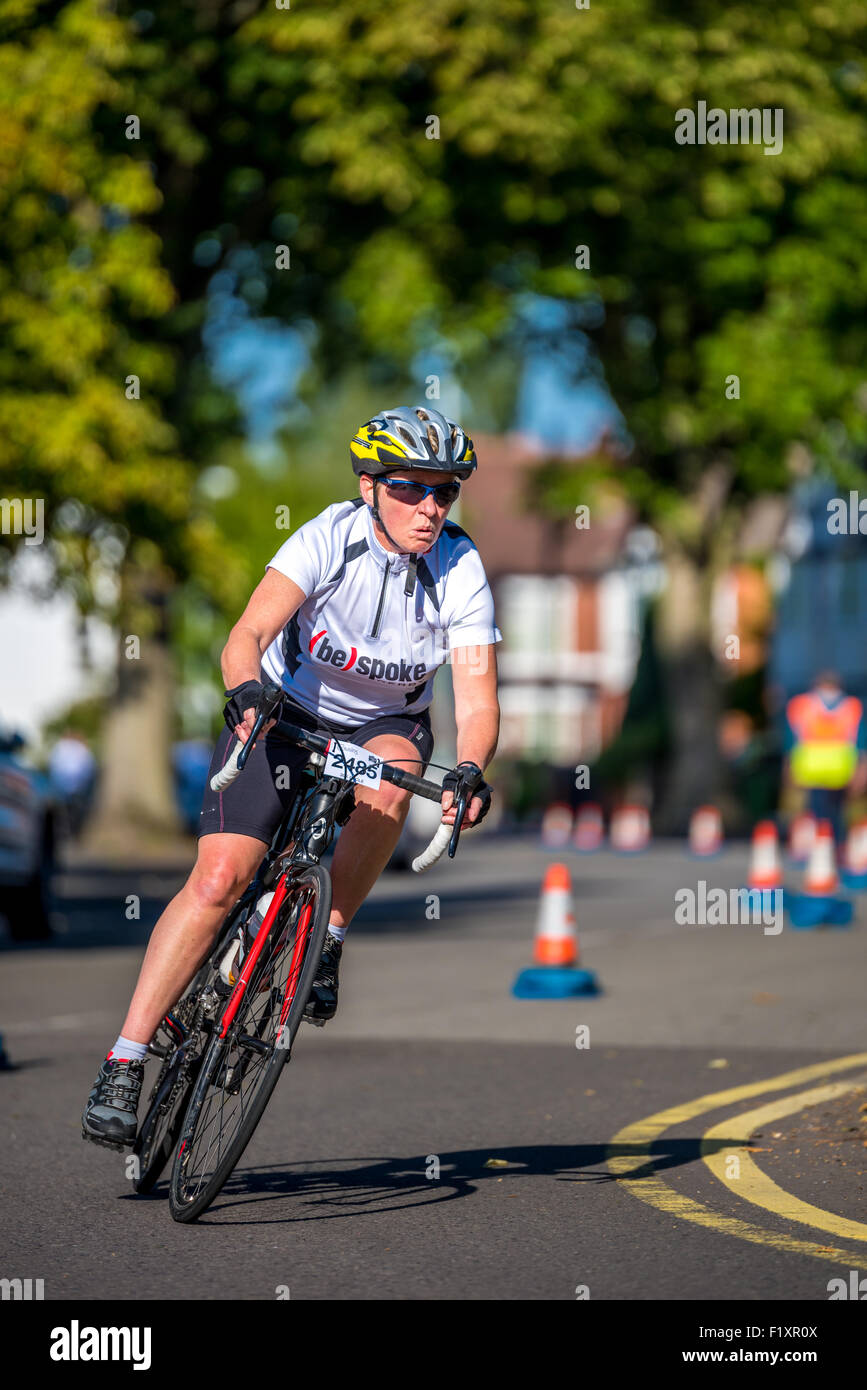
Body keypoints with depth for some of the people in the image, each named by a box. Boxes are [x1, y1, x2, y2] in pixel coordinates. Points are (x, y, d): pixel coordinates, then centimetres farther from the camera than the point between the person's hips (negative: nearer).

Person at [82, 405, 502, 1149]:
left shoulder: (461, 568, -18)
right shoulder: (330, 538, -23)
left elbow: (477, 698, -24)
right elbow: (248, 634, -34)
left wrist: (469, 770, -44)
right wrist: (246, 690, -56)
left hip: (384, 724, 2)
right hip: (286, 714, -2)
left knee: (390, 776, -35)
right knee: (219, 878, -18)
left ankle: (328, 939, -12)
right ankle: (124, 1064, -13)